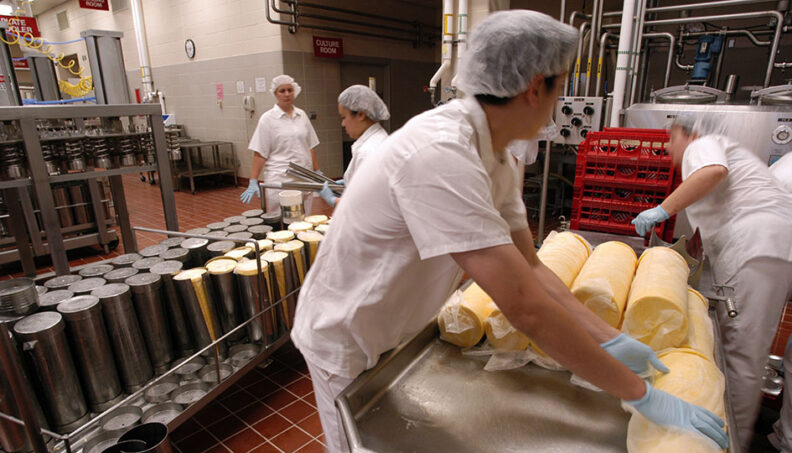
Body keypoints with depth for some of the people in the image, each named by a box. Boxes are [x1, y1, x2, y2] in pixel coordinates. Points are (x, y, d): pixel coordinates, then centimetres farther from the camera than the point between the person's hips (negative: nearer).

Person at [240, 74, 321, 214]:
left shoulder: (302, 115, 9)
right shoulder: (268, 118, -3)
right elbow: (259, 154, -5)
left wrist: (317, 172, 13)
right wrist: (253, 182, -10)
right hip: (280, 180, -4)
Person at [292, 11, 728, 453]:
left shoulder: (497, 158, -5)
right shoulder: (440, 154, -35)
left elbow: (529, 267, -1)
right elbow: (526, 308, -35)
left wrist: (611, 340, -6)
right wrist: (641, 394, -22)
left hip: (394, 334, 7)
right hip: (346, 346, -7)